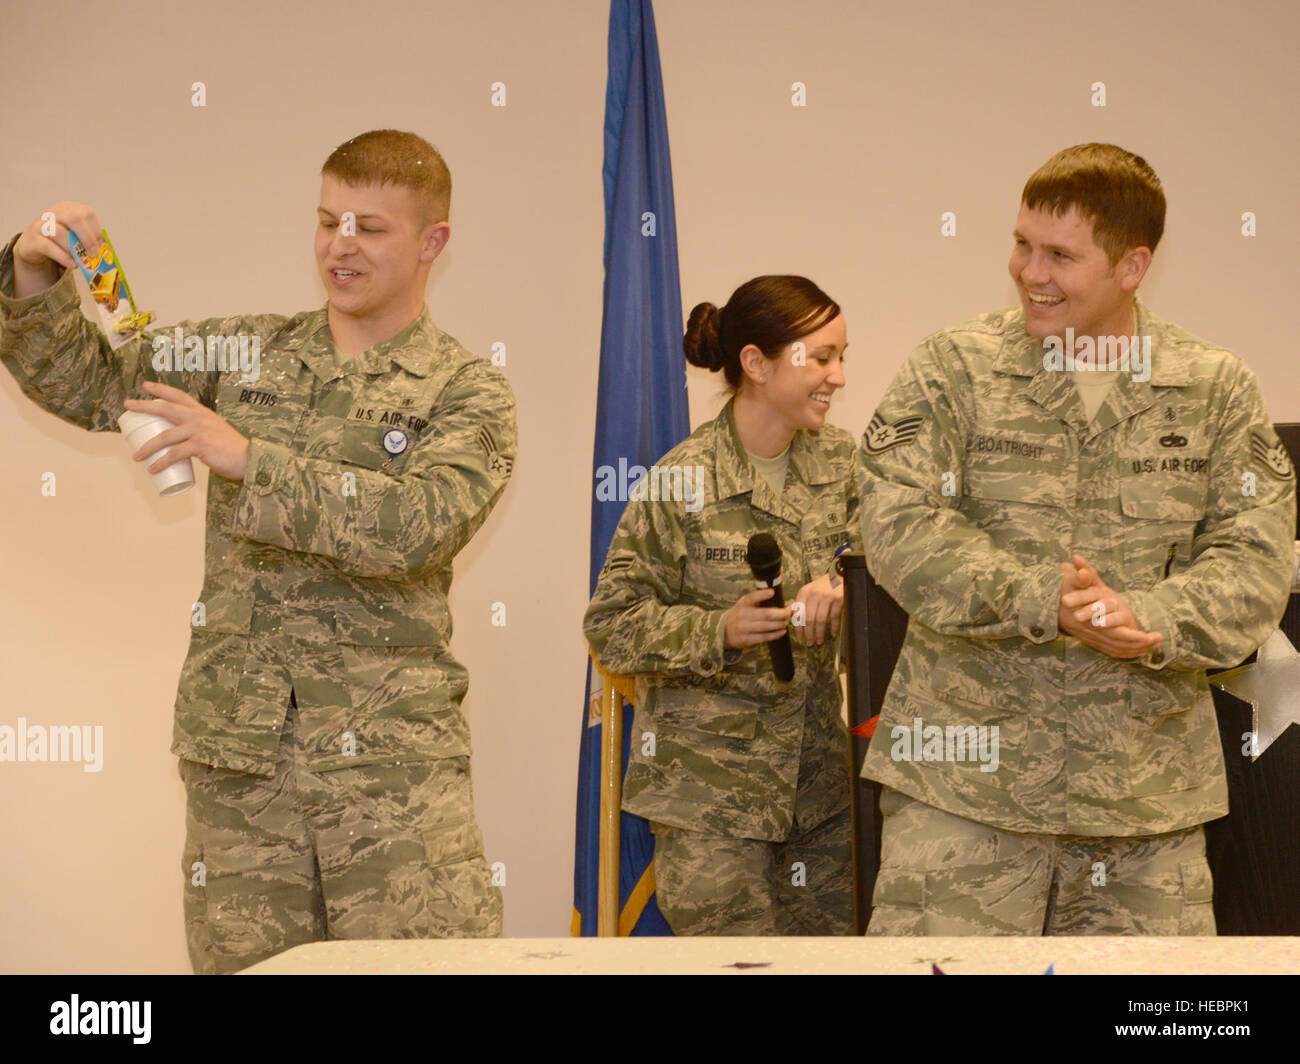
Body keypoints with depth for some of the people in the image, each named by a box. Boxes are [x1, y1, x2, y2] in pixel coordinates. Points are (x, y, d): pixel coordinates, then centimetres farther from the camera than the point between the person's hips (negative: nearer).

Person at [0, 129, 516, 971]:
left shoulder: (467, 393, 1)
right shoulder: (247, 351, 15)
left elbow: (419, 525, -16)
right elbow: (84, 382, 15)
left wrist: (251, 459, -21)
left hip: (390, 752, -3)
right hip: (236, 751, 4)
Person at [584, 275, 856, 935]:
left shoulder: (839, 460, 5)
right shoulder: (682, 483, -11)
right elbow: (611, 626, -9)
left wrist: (841, 589, -19)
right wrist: (719, 631, -24)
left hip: (818, 771, 6)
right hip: (707, 784, -5)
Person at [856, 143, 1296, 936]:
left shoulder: (1215, 391, 6)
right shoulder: (952, 370, 2)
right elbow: (899, 527, -10)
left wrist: (1151, 619, -21)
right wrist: (1040, 599, -23)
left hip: (1148, 794, 2)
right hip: (964, 771, -1)